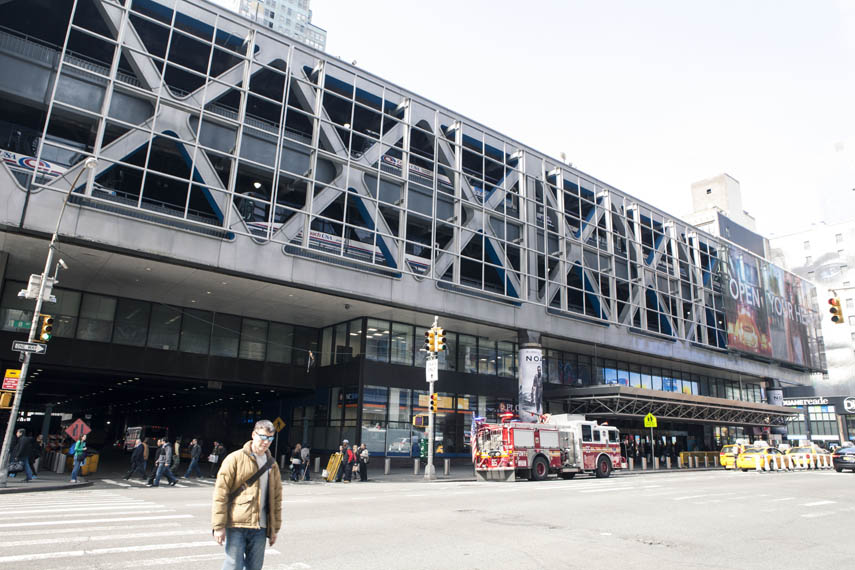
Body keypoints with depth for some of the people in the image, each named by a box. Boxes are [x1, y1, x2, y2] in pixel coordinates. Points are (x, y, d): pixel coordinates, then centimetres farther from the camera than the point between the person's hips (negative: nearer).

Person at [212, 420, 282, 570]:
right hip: (236, 525, -4)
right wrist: (218, 526, -10)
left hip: (259, 528, 4)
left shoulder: (272, 465, 11)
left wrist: (274, 529, 13)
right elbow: (220, 493, -7)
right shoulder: (235, 459, -4)